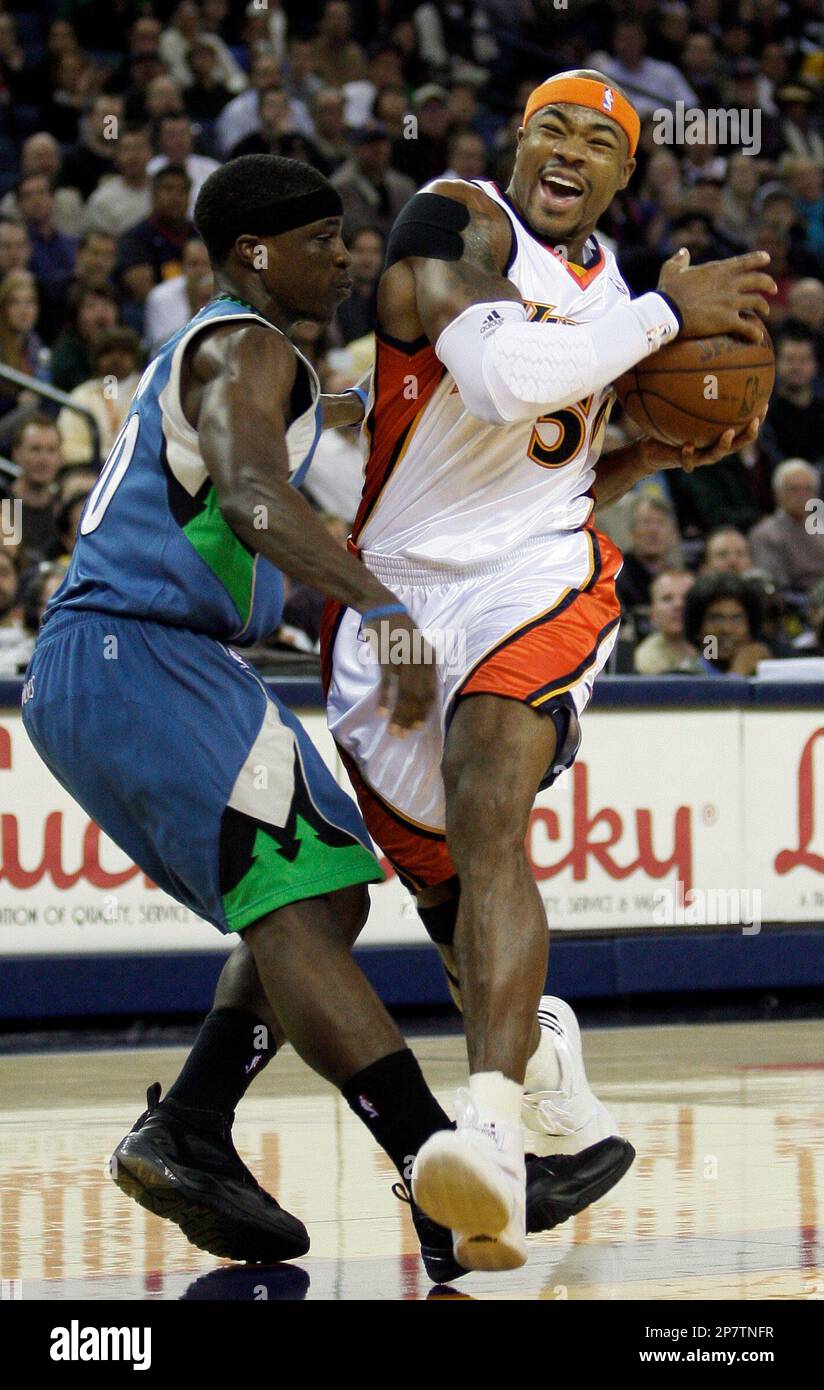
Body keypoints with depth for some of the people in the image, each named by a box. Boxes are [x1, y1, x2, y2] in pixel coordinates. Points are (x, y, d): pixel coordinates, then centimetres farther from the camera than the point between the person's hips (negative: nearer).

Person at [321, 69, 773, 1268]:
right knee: (441, 878, 12)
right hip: (390, 586, -1)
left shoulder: (604, 283, 16)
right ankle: (536, 1042, 46)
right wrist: (667, 313, -18)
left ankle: (496, 1128, -46)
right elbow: (498, 376, -25)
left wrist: (655, 457, 8)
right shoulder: (459, 226, -5)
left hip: (536, 583, 1)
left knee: (488, 813, -27)